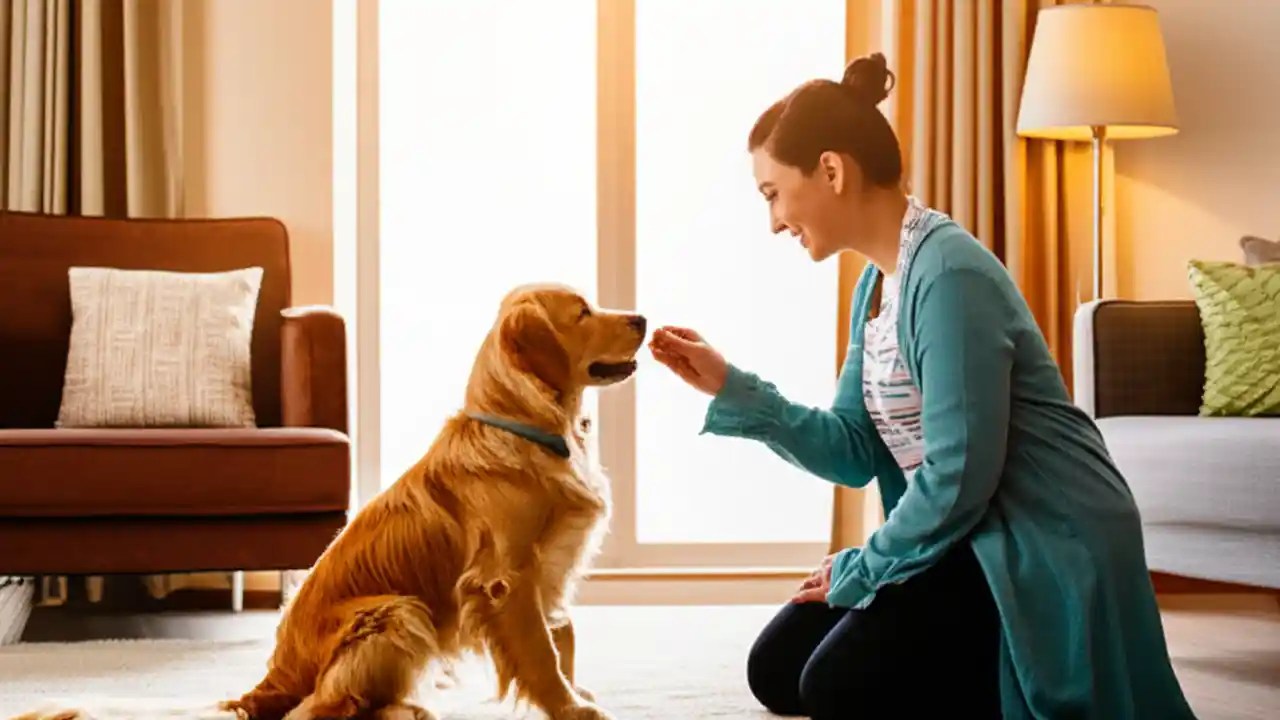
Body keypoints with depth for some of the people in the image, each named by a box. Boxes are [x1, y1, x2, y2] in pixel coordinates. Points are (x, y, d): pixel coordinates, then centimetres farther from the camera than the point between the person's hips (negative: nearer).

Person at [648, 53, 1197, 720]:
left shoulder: (947, 275, -23)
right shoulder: (876, 282, 8)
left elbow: (957, 481, -26)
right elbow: (855, 452, 5)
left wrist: (858, 570, -12)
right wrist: (731, 388, -2)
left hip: (1043, 544, -10)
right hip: (963, 535, 10)